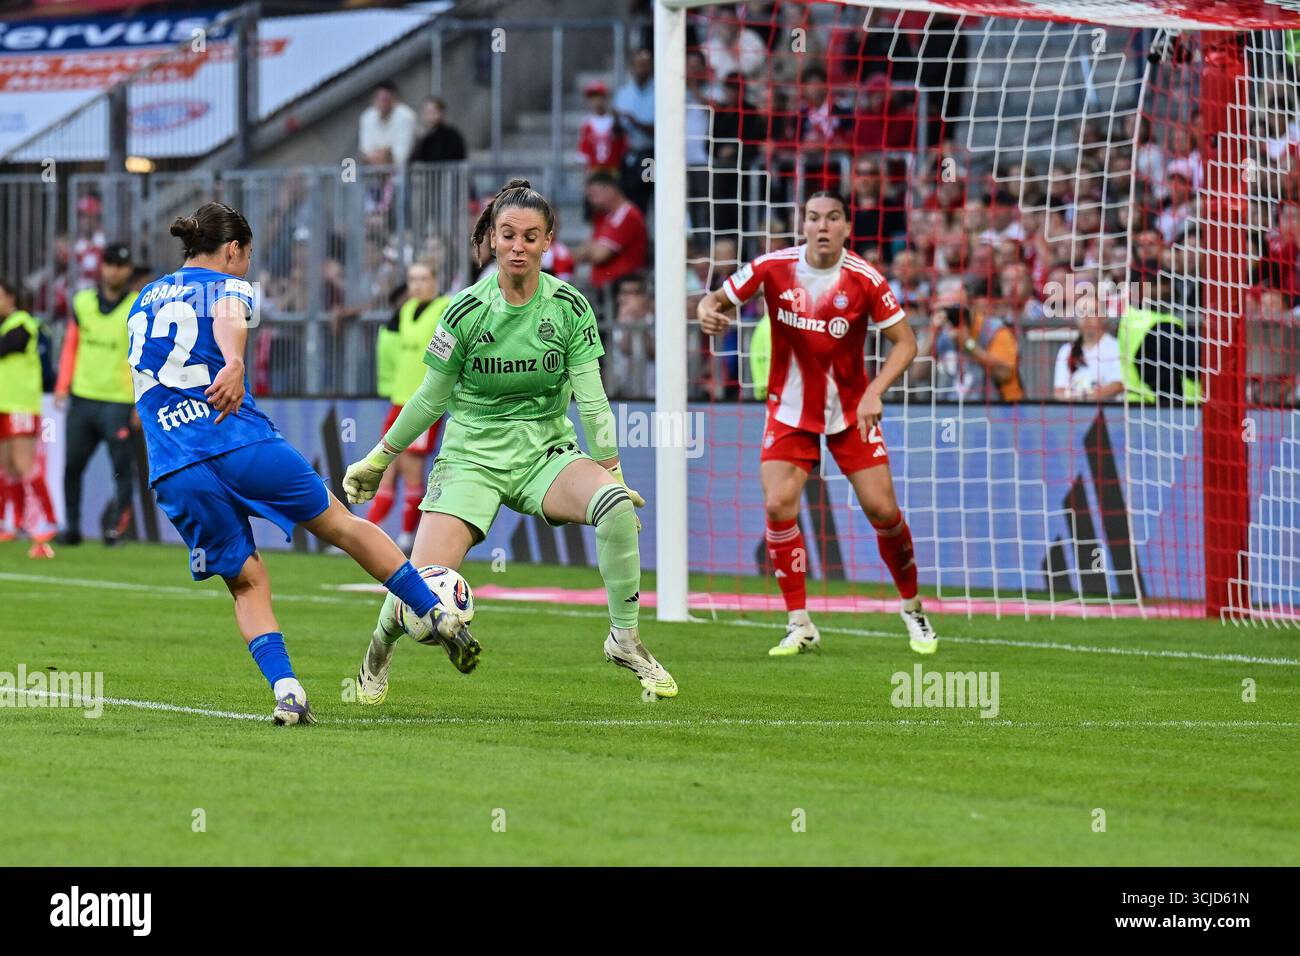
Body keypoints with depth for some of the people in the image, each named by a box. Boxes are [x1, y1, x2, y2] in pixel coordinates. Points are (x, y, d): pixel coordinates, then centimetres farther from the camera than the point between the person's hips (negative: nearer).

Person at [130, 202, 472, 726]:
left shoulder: (144, 301, 23)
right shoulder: (226, 286, 6)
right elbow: (228, 320, -19)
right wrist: (234, 364, -40)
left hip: (174, 475, 4)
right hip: (242, 443, -4)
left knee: (247, 583, 11)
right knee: (341, 523, 14)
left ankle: (285, 690, -8)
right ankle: (438, 616, 15)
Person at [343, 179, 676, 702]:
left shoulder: (570, 306, -6)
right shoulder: (467, 309, -9)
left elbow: (590, 399, -3)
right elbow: (432, 398, 3)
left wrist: (612, 471, -8)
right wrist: (379, 459, 8)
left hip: (546, 453, 1)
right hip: (472, 457, -1)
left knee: (618, 504, -30)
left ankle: (626, 640, -13)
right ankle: (378, 653, 18)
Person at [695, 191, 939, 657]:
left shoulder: (864, 280, -15)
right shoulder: (774, 267, -12)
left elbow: (905, 342, -10)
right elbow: (720, 298, -1)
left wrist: (874, 391, -24)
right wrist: (708, 310, -25)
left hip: (850, 411, -1)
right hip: (790, 412, 1)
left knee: (882, 510, -5)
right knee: (778, 505, -16)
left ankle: (912, 608, 20)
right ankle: (800, 625, -5)